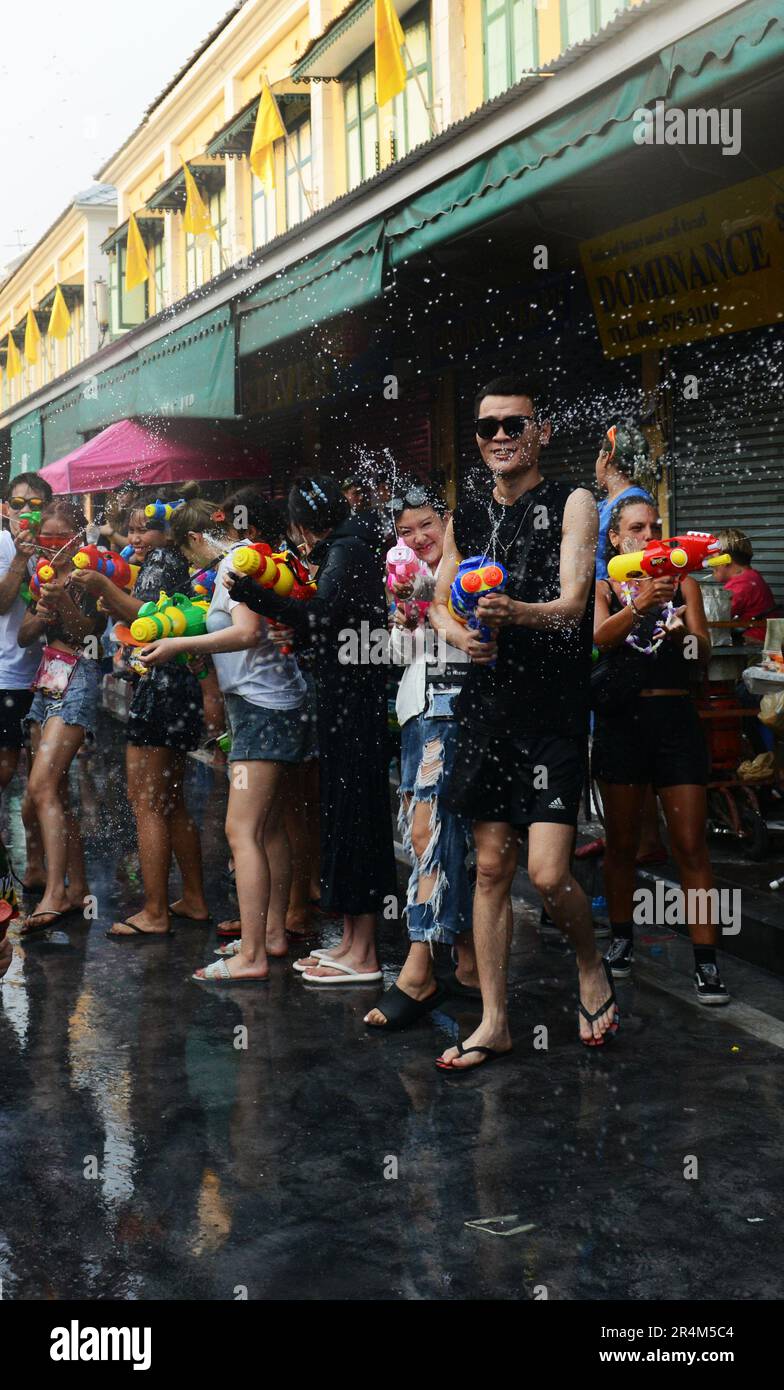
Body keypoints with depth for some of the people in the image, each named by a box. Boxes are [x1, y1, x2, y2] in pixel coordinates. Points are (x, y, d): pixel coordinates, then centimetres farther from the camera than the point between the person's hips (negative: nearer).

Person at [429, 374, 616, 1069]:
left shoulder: (572, 504, -2)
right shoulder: (467, 515, 12)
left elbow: (573, 602, -15)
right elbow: (439, 603, 17)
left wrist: (519, 612, -36)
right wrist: (463, 635, -6)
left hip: (554, 711, -5)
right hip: (487, 706, 5)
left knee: (548, 873, -12)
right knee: (491, 868, 8)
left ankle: (592, 966, 20)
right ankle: (494, 1023, 18)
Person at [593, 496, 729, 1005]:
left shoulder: (683, 584, 8)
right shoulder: (603, 588, 7)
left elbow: (704, 652, -3)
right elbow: (597, 637, -14)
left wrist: (681, 630, -26)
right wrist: (639, 605, -32)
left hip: (676, 718, 0)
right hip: (621, 718, 1)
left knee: (691, 843, -4)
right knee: (621, 842, 10)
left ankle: (706, 959, -2)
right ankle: (622, 939, 27)